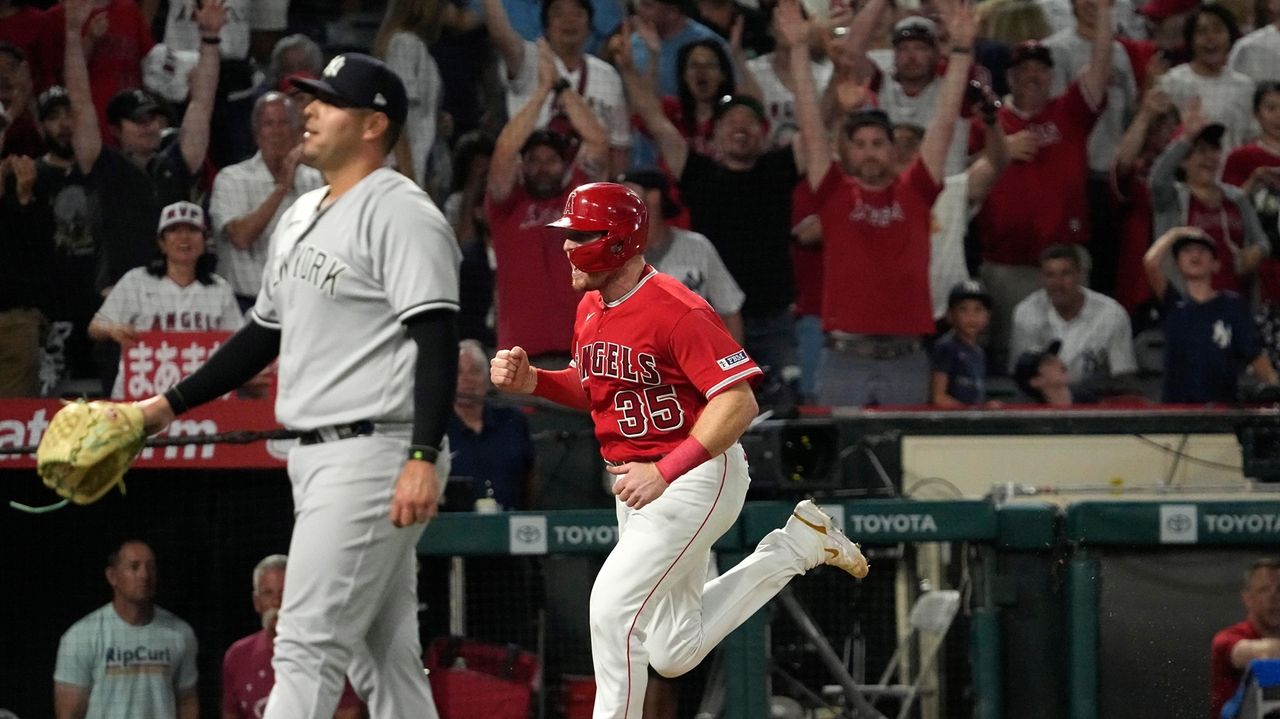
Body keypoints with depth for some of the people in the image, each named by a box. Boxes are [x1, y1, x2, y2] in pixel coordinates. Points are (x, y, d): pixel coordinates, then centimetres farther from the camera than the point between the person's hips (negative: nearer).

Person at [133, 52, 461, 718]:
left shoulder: (401, 213, -11)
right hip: (316, 457, 10)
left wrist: (423, 459, -28)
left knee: (307, 644, -13)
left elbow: (437, 339, -19)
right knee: (382, 656, 10)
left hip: (375, 455, -10)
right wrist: (169, 404, 23)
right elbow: (266, 332, 27)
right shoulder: (301, 217, 18)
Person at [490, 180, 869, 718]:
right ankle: (797, 545, 25)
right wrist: (531, 381, 0)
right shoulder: (591, 309, 6)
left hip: (696, 476, -9)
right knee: (673, 654, 14)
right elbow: (588, 389, 21)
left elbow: (738, 403, -25)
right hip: (638, 485, 9)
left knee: (613, 603, -21)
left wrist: (665, 472, -30)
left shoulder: (676, 311, -21)